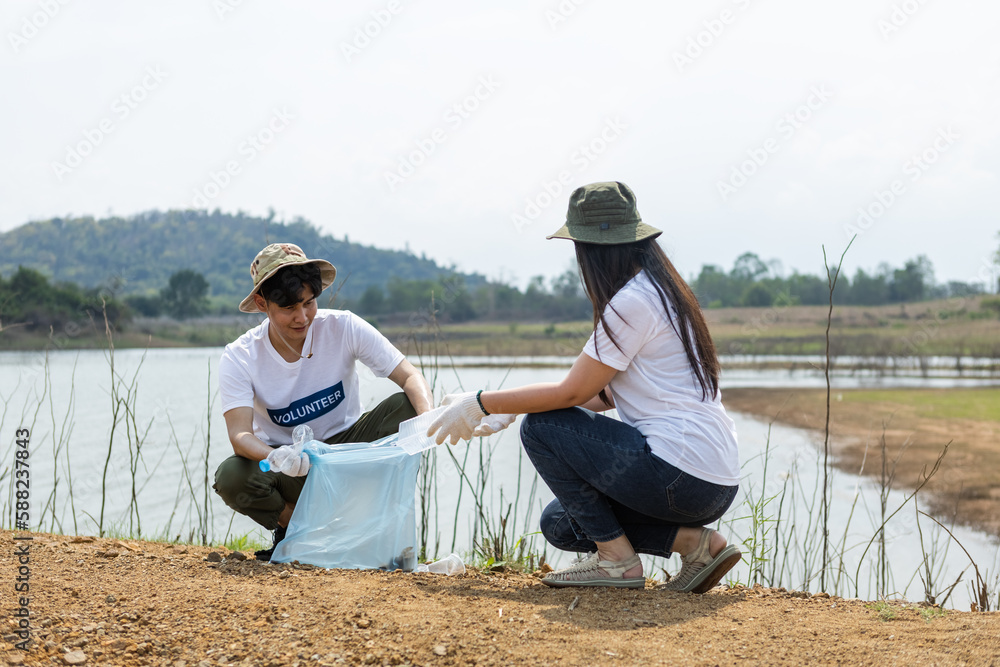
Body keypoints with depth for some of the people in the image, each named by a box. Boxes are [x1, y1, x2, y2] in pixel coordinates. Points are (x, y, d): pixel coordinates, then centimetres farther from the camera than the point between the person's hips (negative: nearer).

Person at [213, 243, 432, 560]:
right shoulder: (239, 358, -15)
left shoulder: (343, 327, -14)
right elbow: (239, 433, -26)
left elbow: (410, 376, -17)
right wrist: (277, 458, -49)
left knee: (406, 407, -25)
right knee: (231, 477, -33)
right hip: (290, 471, -1)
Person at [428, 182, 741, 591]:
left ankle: (617, 558, -2)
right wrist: (507, 412, 18)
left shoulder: (632, 303, -14)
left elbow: (572, 393, -12)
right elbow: (603, 394, 19)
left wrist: (480, 404, -1)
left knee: (541, 427, -2)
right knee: (560, 524, 17)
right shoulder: (662, 291, 16)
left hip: (681, 477, -9)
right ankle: (693, 541, 7)